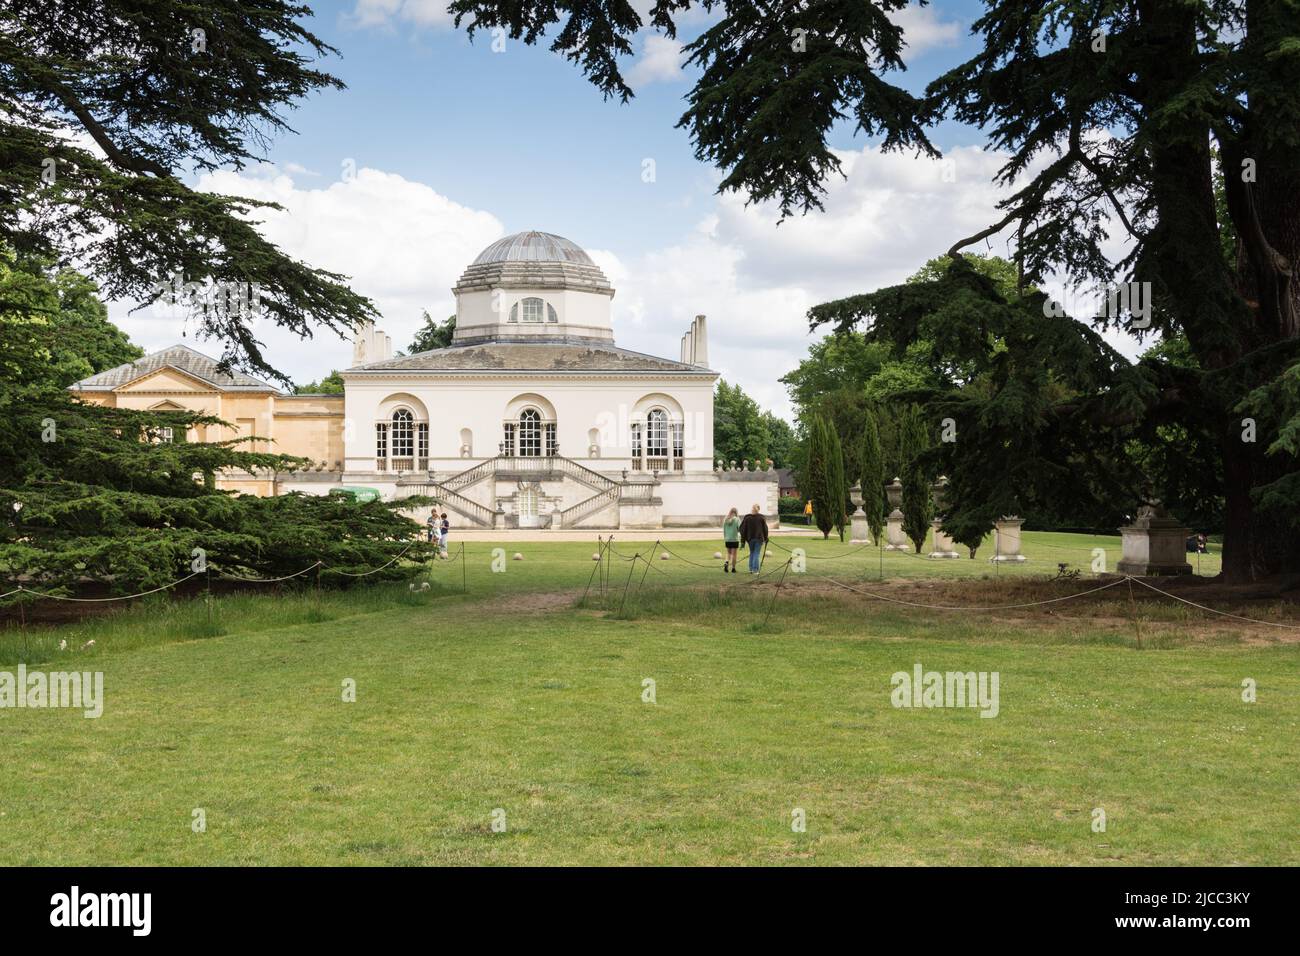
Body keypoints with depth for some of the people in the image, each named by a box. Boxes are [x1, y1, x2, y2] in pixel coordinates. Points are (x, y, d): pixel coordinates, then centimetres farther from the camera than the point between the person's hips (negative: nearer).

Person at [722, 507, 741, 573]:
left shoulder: (725, 520, 3)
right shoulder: (737, 519, -9)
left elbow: (724, 530, 7)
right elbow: (739, 528, -12)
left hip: (727, 540, 3)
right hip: (735, 539, -3)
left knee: (729, 553, 17)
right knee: (734, 554, 6)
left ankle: (726, 562, -9)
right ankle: (733, 568, 9)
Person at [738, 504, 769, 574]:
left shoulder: (747, 518, 0)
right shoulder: (762, 517, -2)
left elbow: (743, 529, 0)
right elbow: (765, 529, 1)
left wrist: (743, 540, 3)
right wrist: (766, 539, 10)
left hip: (750, 538, 2)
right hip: (759, 538, -2)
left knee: (751, 553, 17)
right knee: (757, 554, 1)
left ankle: (751, 569, 14)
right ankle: (755, 570, -4)